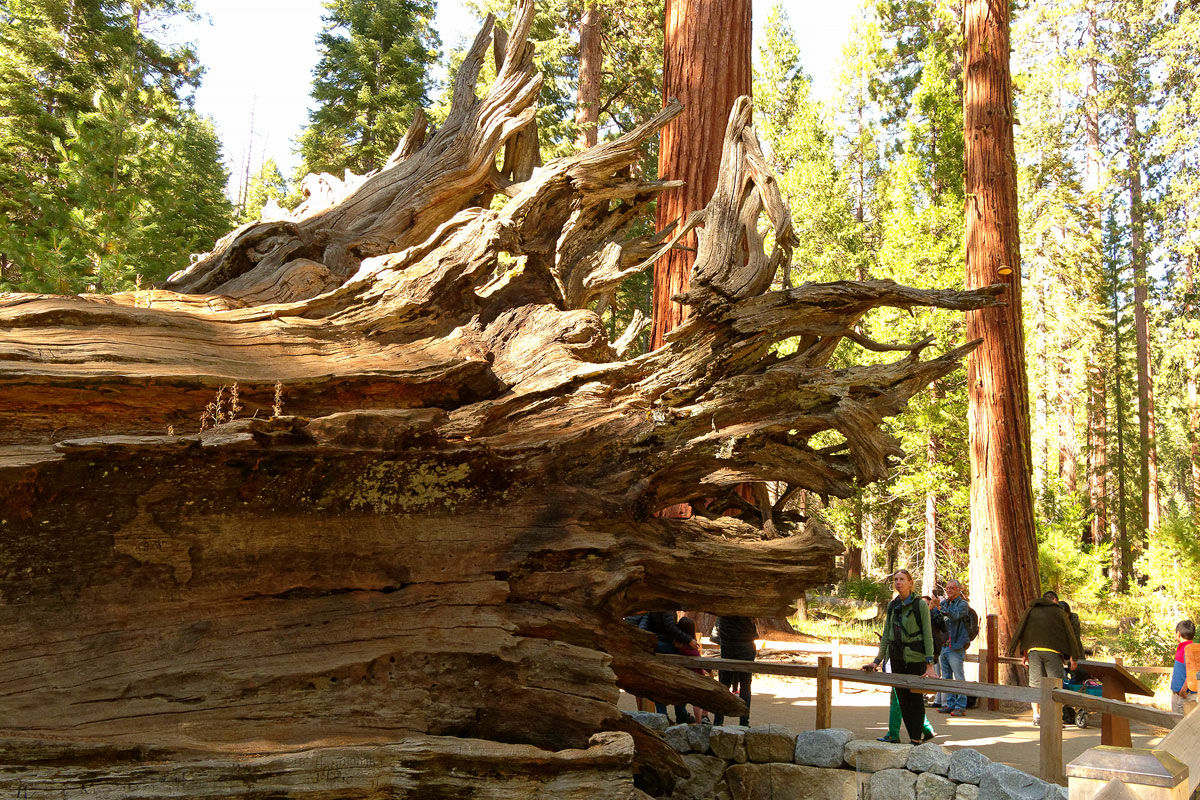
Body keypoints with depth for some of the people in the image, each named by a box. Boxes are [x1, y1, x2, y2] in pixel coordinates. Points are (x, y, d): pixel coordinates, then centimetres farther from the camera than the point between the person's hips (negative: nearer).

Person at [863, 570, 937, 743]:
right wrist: (877, 661, 10)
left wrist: (930, 664, -16)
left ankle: (916, 740, 6)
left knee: (915, 697, -1)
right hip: (896, 657, 5)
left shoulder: (920, 605, -8)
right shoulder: (892, 606, 8)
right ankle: (917, 734, 17)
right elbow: (886, 635, 13)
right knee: (902, 698, 7)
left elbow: (927, 635, -10)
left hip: (915, 657, -5)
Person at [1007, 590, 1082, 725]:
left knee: (1035, 683, 6)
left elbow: (1021, 631, 16)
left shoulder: (1030, 610, 20)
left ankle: (1037, 715, 3)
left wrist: (1023, 653, 19)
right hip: (1052, 650, -2)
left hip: (1033, 649, 2)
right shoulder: (1059, 612, 15)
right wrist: (1074, 657, 13)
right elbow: (1070, 634, 11)